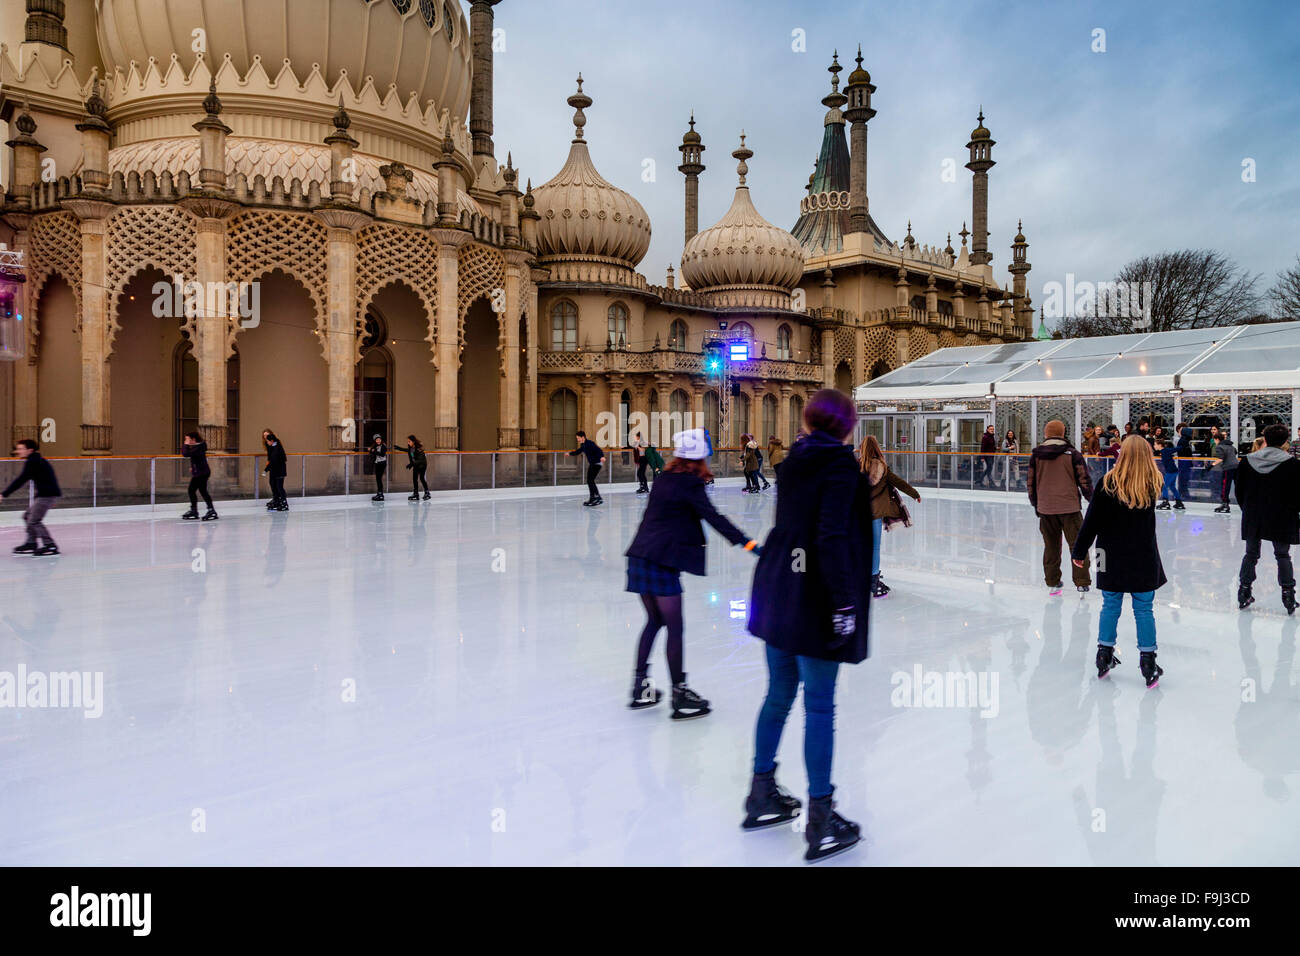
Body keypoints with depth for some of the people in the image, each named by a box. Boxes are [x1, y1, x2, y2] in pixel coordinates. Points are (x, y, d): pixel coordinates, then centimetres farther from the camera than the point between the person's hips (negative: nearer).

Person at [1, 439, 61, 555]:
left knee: (34, 521, -11)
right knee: (27, 516, 18)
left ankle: (50, 545, -11)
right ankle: (31, 543, 25)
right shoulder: (36, 460, 18)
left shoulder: (32, 462, -14)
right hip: (43, 493, 11)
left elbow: (20, 480, -19)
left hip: (47, 494, -11)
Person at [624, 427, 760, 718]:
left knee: (654, 621, 20)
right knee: (675, 629, 1)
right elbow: (712, 516, -18)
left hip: (639, 557, 8)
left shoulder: (664, 479, 13)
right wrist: (745, 541, -24)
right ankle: (679, 694, 6)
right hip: (662, 561, -8)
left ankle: (640, 687, 25)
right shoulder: (690, 484, -8)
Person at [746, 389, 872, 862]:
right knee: (819, 706, 2)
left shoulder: (792, 461, 8)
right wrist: (845, 600, -19)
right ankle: (821, 822, 13)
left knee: (779, 695, 18)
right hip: (815, 601, -7)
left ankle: (762, 796, 30)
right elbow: (831, 536, -22)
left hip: (778, 590, 7)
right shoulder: (840, 463, -12)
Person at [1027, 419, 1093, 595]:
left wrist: (1035, 504, 20)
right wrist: (1091, 499, 13)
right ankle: (1081, 582, 6)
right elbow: (1084, 480, -3)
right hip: (1069, 508, -2)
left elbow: (1031, 482, 8)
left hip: (1045, 509, 2)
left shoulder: (1035, 455, 2)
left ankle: (1052, 583, 17)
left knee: (1051, 546, 12)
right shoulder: (1072, 453, -4)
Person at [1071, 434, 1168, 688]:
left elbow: (1092, 521, -9)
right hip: (1144, 559, 1)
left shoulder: (1108, 483, -11)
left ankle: (1104, 655, 19)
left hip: (1112, 558, -1)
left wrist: (1079, 551, -1)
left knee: (1110, 606, 11)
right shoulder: (1152, 485, -6)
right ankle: (1147, 661, 11)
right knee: (1144, 610, 8)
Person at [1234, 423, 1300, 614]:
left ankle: (1244, 593, 13)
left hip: (1252, 518, 2)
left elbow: (1239, 491, 5)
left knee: (1251, 554, 12)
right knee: (1283, 556, 10)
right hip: (1282, 519, -2)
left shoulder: (1247, 461, -2)